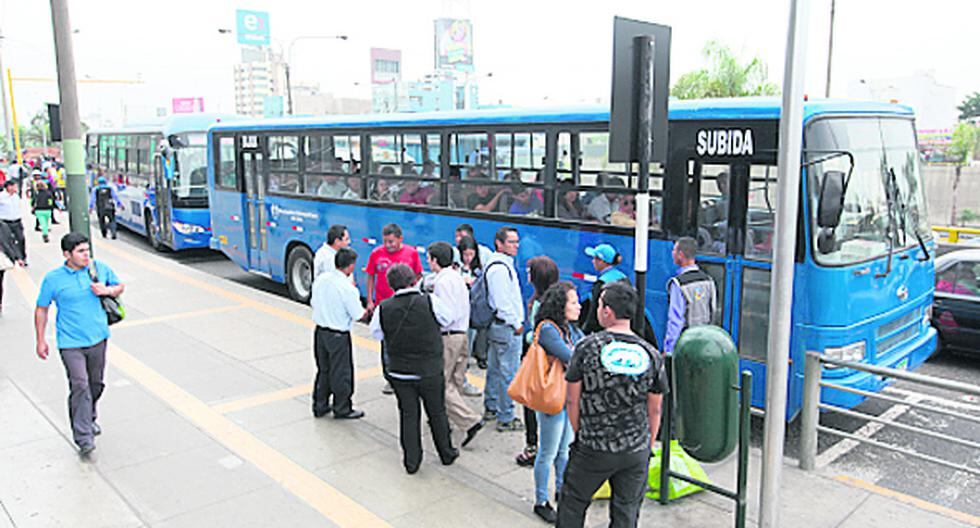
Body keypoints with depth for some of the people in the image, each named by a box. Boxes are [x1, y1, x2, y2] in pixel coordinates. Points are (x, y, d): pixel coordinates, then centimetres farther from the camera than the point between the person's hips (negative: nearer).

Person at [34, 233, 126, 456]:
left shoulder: (100, 268, 1)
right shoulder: (53, 279, -6)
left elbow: (120, 286, 17)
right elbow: (41, 309, 4)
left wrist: (108, 290, -7)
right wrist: (41, 340, 3)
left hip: (98, 338, 4)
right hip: (70, 343, -4)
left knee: (96, 384, 16)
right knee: (80, 385, -14)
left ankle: (89, 419, 42)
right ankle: (84, 438, -9)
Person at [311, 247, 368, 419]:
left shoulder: (320, 279, -3)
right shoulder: (348, 288, -23)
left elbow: (313, 303, 8)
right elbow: (358, 315, -14)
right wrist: (366, 311, 6)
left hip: (320, 331, 7)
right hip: (338, 336, -7)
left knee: (323, 369, 21)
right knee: (341, 373, 9)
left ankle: (320, 405, 32)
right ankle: (342, 409, 22)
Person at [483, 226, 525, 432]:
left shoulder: (493, 264, 14)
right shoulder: (500, 268, -20)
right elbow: (503, 301, -22)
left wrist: (516, 322, 18)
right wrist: (516, 324, -13)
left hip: (496, 325, 11)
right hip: (507, 328, -11)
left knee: (494, 369, 20)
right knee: (508, 374, -4)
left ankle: (491, 408, 33)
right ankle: (505, 418, 3)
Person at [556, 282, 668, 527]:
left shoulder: (586, 347, -12)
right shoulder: (651, 355, -4)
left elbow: (572, 401, -6)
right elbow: (654, 412, 3)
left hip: (593, 451, -2)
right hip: (637, 452, 3)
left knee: (572, 503, 17)